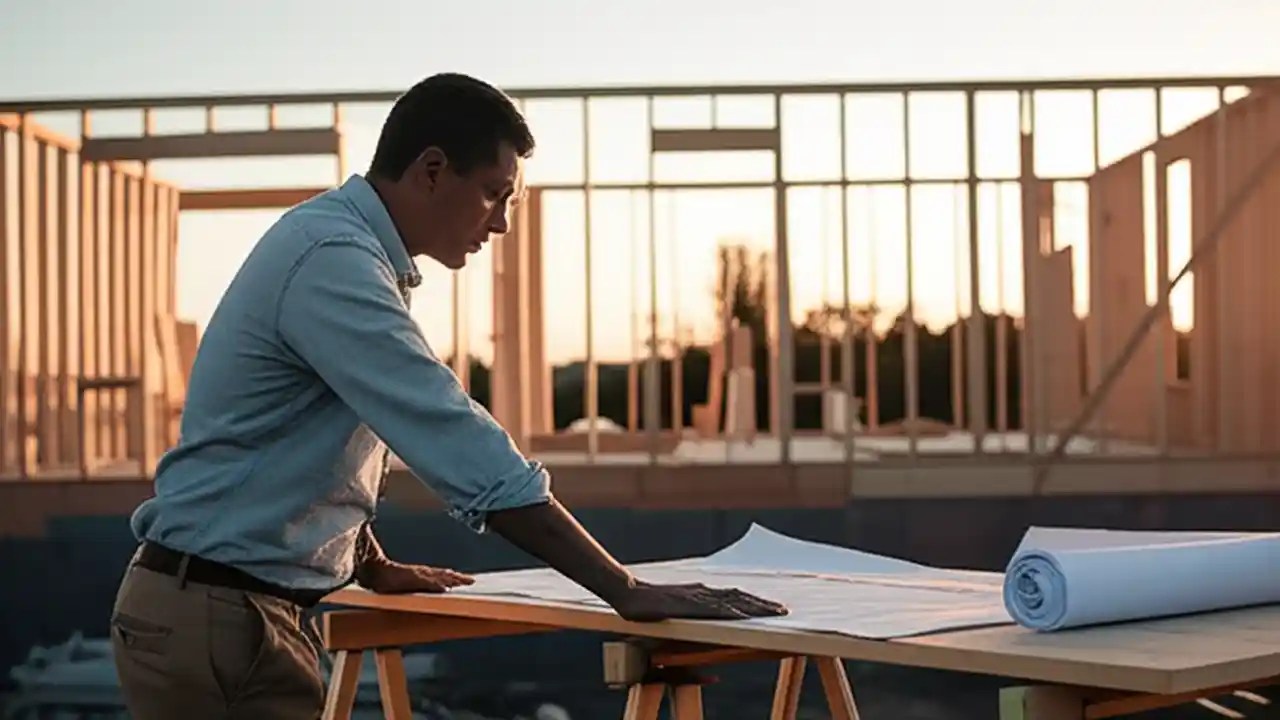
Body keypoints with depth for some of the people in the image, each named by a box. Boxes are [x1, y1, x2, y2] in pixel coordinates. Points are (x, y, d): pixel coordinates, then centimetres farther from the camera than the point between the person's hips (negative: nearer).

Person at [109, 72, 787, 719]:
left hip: (245, 607, 10)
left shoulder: (336, 241, 11)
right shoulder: (333, 260, -21)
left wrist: (375, 568, 27)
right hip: (212, 617, -10)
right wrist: (628, 591, -27)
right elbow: (461, 444, -28)